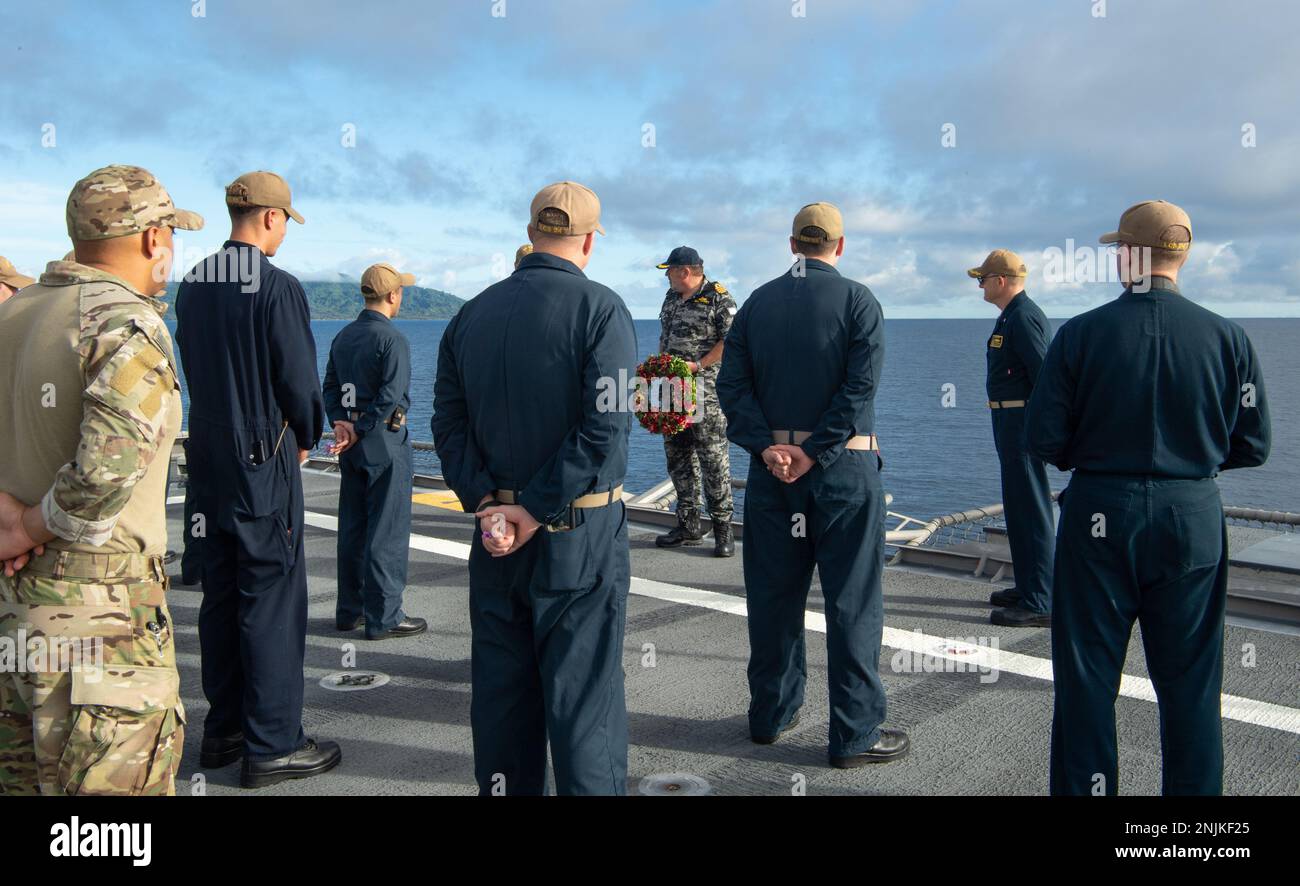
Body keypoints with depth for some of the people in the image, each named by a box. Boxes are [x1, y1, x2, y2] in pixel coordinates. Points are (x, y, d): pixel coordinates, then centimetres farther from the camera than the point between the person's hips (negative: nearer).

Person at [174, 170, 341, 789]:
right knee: (273, 599, 0)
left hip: (208, 458, 8)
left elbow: (195, 370, 13)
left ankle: (224, 730, 26)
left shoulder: (192, 285, 8)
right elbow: (299, 382, -14)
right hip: (263, 462, -8)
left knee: (221, 595, 15)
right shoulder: (277, 288, -15)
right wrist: (305, 437, 4)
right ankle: (272, 745, 7)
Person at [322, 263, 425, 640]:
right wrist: (361, 432, -13)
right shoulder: (393, 339, -13)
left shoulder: (343, 337, 12)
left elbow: (330, 386, 10)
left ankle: (349, 610, 21)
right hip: (384, 442, -8)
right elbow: (391, 397, -19)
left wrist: (340, 422, -1)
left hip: (351, 446, 8)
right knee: (387, 530, -3)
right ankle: (383, 616, 1)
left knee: (352, 527, 13)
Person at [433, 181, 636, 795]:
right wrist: (537, 511, -14)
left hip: (496, 534, 5)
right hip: (579, 535, -5)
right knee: (582, 696, 3)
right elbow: (606, 429, -18)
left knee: (500, 690, 15)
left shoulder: (473, 313, 7)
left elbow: (448, 422, 2)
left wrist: (486, 504, -6)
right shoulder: (600, 308, -9)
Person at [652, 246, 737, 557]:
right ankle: (688, 525, 19)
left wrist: (698, 365, -18)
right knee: (678, 457, 10)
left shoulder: (719, 298, -7)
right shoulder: (671, 297, 17)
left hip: (705, 390, -8)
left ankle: (722, 528, -1)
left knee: (713, 459, -8)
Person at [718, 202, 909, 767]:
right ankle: (854, 734, 7)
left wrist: (767, 447, -8)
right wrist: (815, 452, -15)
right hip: (843, 466, -4)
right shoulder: (858, 301, -3)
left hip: (771, 466, 4)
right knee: (851, 599, 2)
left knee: (773, 592, 12)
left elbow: (732, 383, 0)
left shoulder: (758, 302, 8)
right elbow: (860, 385, -14)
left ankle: (772, 713, 24)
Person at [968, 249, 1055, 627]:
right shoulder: (1012, 315, 16)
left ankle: (1040, 604, -3)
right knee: (1018, 507, 17)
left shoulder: (1023, 317, -16)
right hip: (1011, 422, 11)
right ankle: (1028, 587, 28)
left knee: (1031, 510, -7)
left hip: (1021, 421, -11)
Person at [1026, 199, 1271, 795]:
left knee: (1086, 677, 10)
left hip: (1098, 516, -1)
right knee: (1190, 681, 13)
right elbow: (1252, 446, 2)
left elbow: (1045, 441, -8)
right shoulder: (1228, 337, -3)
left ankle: (1084, 786, 20)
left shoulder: (1080, 334, -8)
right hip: (1193, 519, 2)